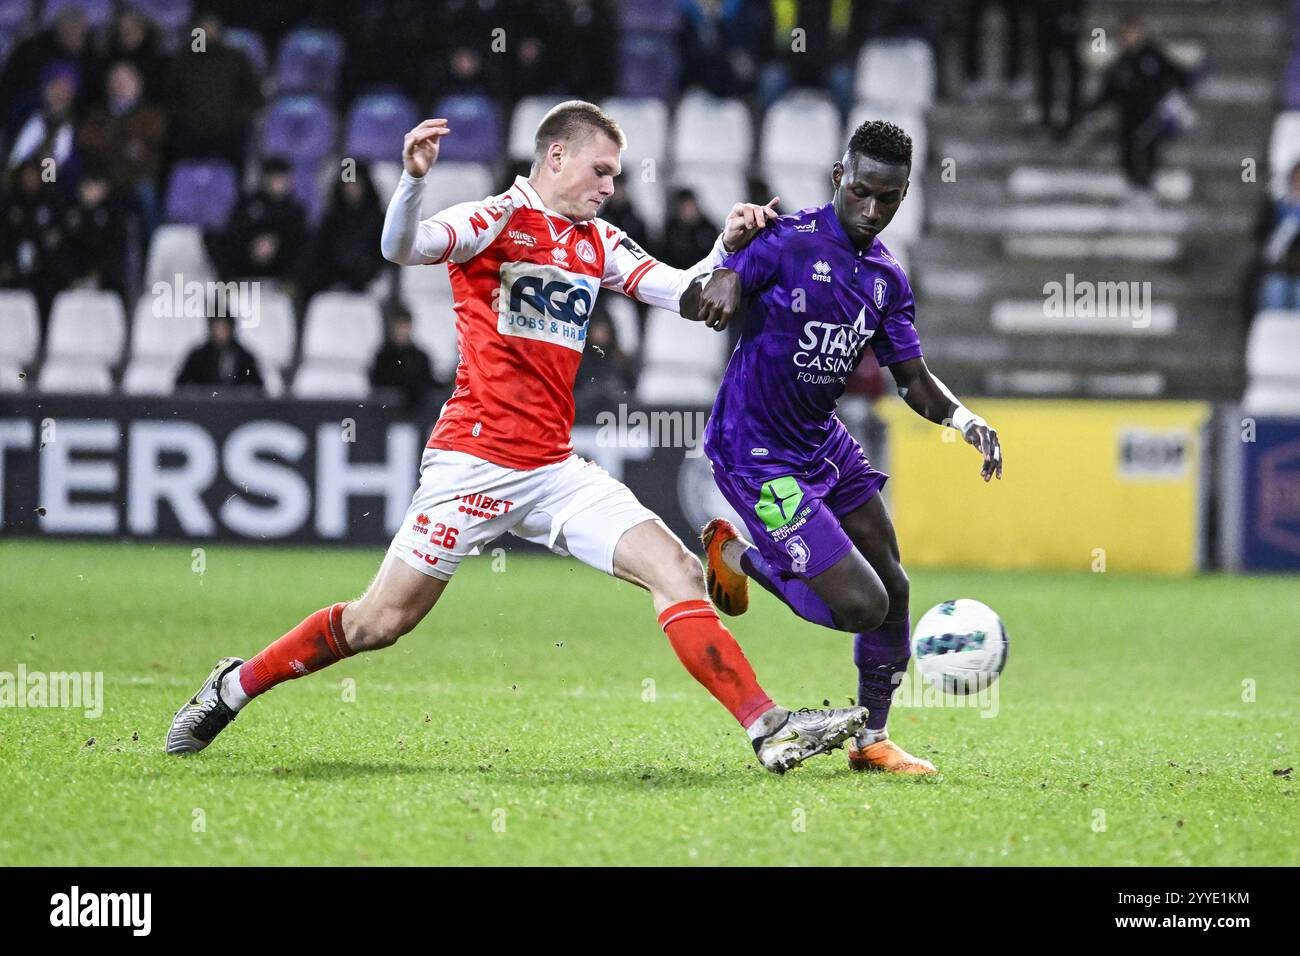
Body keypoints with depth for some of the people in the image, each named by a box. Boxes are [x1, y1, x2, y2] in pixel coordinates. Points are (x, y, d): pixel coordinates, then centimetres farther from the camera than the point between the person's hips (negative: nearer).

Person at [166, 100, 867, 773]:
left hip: (553, 469, 6)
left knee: (677, 572, -9)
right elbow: (402, 248, -22)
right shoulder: (500, 219, -6)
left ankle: (767, 729, -12)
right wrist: (413, 178, -41)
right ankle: (234, 687, 18)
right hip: (474, 459, -6)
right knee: (378, 623, -2)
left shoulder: (598, 242, 15)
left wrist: (729, 245, -6)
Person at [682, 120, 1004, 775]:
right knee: (862, 604, -14)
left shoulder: (888, 277, 5)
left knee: (892, 590, 8)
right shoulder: (791, 241, -18)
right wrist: (720, 285, -42)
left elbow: (913, 380, 8)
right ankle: (734, 555, 10)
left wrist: (963, 419, -12)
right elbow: (690, 303, -18)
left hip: (821, 443, 8)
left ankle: (872, 740, 27)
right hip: (756, 455, -8)